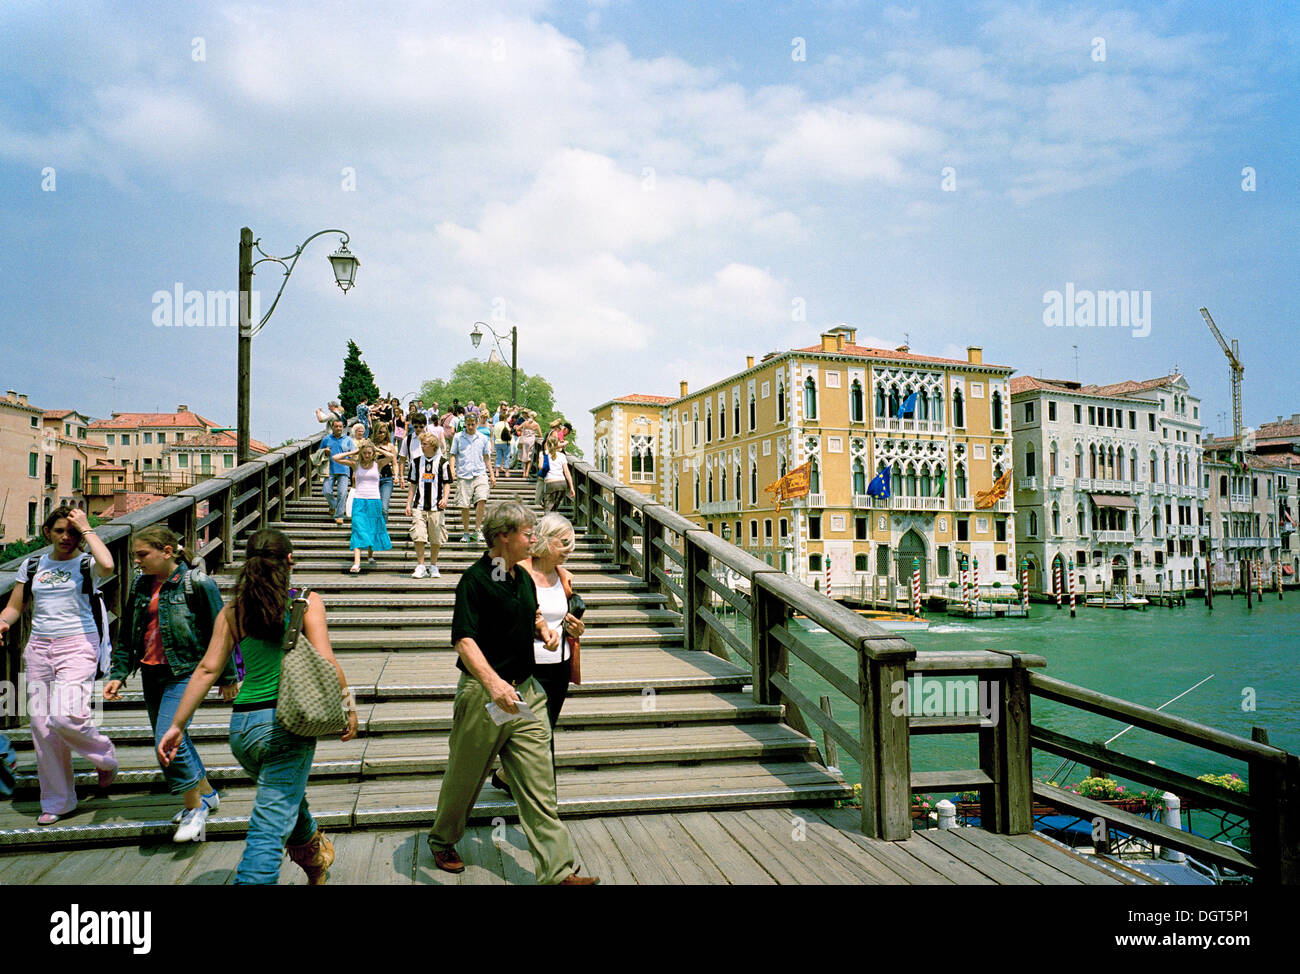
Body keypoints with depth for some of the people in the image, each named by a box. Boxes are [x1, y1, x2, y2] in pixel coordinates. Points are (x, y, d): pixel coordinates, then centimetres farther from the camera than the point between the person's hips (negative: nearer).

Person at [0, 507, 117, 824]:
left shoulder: (85, 564, -1)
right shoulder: (32, 566, 13)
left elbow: (107, 565, -26)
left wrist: (86, 528, -14)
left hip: (78, 646, -5)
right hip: (39, 647, 5)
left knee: (66, 717, -20)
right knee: (42, 725, 4)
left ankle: (105, 757, 12)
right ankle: (57, 802, 17)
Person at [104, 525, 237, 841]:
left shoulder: (196, 584, -12)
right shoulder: (141, 585, 7)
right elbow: (127, 634, 16)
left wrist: (227, 678, -4)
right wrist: (118, 674, 8)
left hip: (185, 670, -7)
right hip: (151, 672, 8)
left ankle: (195, 807, 3)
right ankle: (207, 793, 33)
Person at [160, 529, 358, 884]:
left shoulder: (231, 611, 7)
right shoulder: (306, 602, -4)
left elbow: (207, 669, 4)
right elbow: (325, 662, -11)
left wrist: (177, 725, 10)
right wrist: (347, 704, 1)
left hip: (241, 726, 6)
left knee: (289, 796, 29)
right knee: (271, 827, -4)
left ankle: (314, 858, 54)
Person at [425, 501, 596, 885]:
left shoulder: (523, 577, 10)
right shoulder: (475, 579, -15)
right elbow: (464, 639, -24)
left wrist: (542, 627, 6)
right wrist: (493, 682, -37)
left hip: (525, 692, 6)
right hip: (483, 694, -6)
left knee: (539, 784, 3)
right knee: (463, 778, 14)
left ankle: (557, 870, 6)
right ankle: (442, 840, 40)